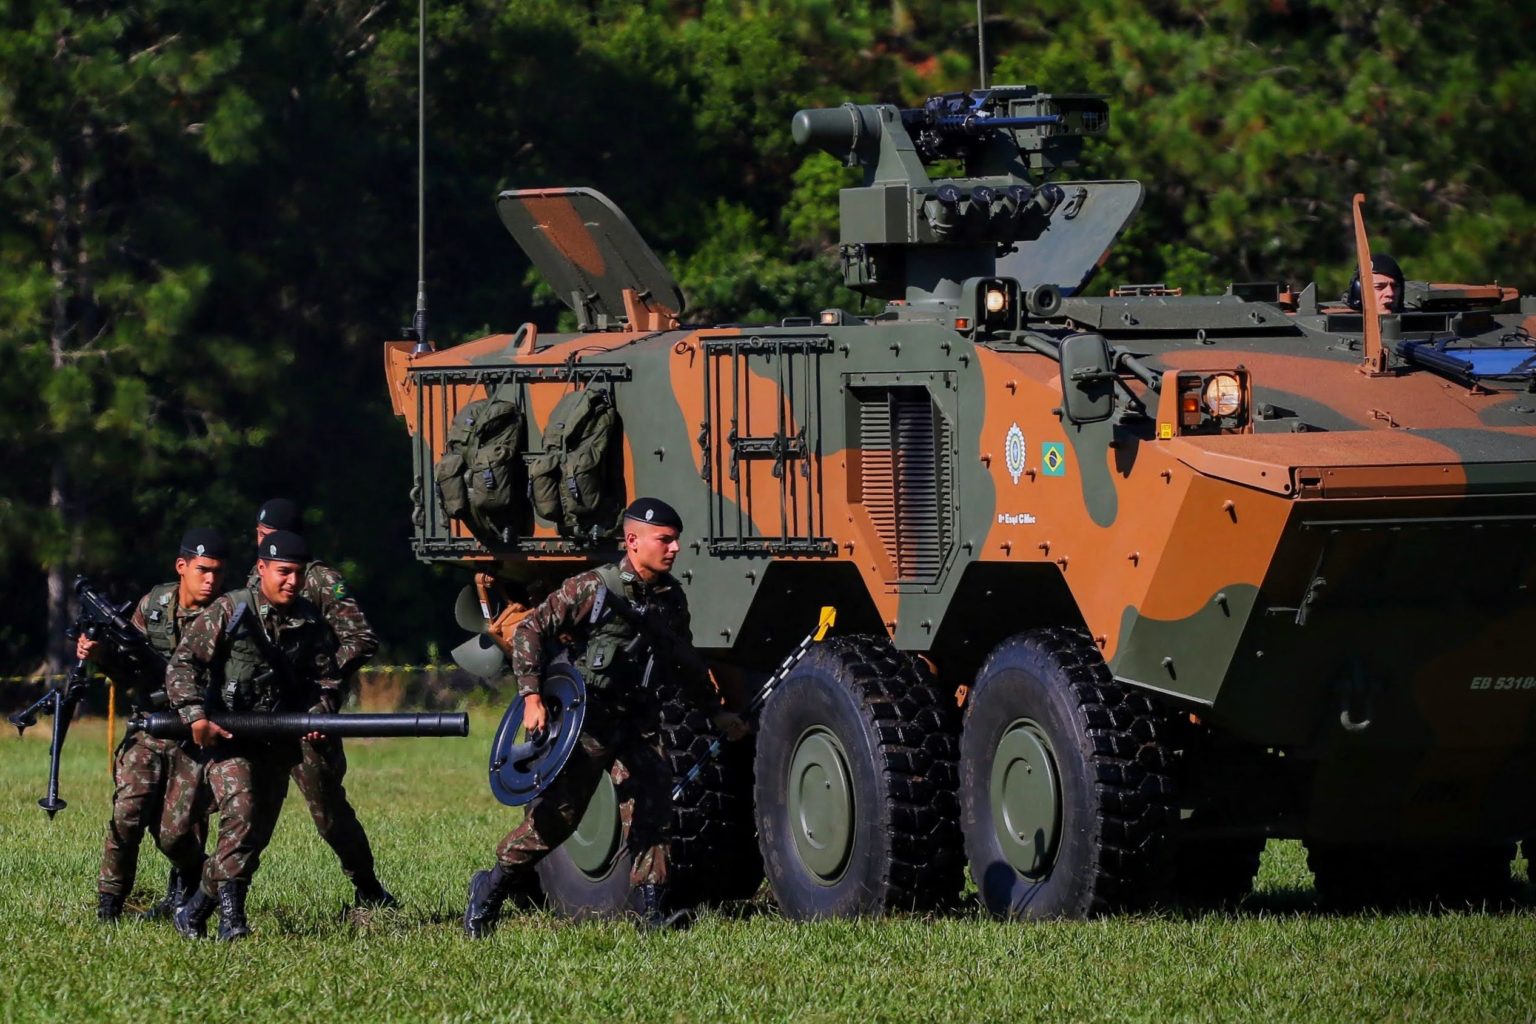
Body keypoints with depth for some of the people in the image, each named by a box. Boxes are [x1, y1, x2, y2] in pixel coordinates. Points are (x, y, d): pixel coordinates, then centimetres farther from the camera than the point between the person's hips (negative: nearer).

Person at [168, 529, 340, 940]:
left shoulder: (310, 621, 6)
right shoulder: (230, 611, -7)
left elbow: (326, 679, 13)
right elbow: (183, 663, -8)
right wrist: (196, 717, -21)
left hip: (278, 744, 5)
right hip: (227, 737, -5)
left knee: (258, 832, 6)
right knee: (240, 814, -24)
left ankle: (196, 910, 20)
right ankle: (231, 916, -23)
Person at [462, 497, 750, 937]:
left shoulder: (671, 598, 6)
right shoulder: (593, 588, -14)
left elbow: (683, 663, 22)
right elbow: (530, 630, -11)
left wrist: (716, 711, 26)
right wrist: (532, 698, -19)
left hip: (639, 715, 6)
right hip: (590, 716, -6)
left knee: (655, 798, -9)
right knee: (555, 813, -5)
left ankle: (652, 906, -5)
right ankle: (491, 890, 10)